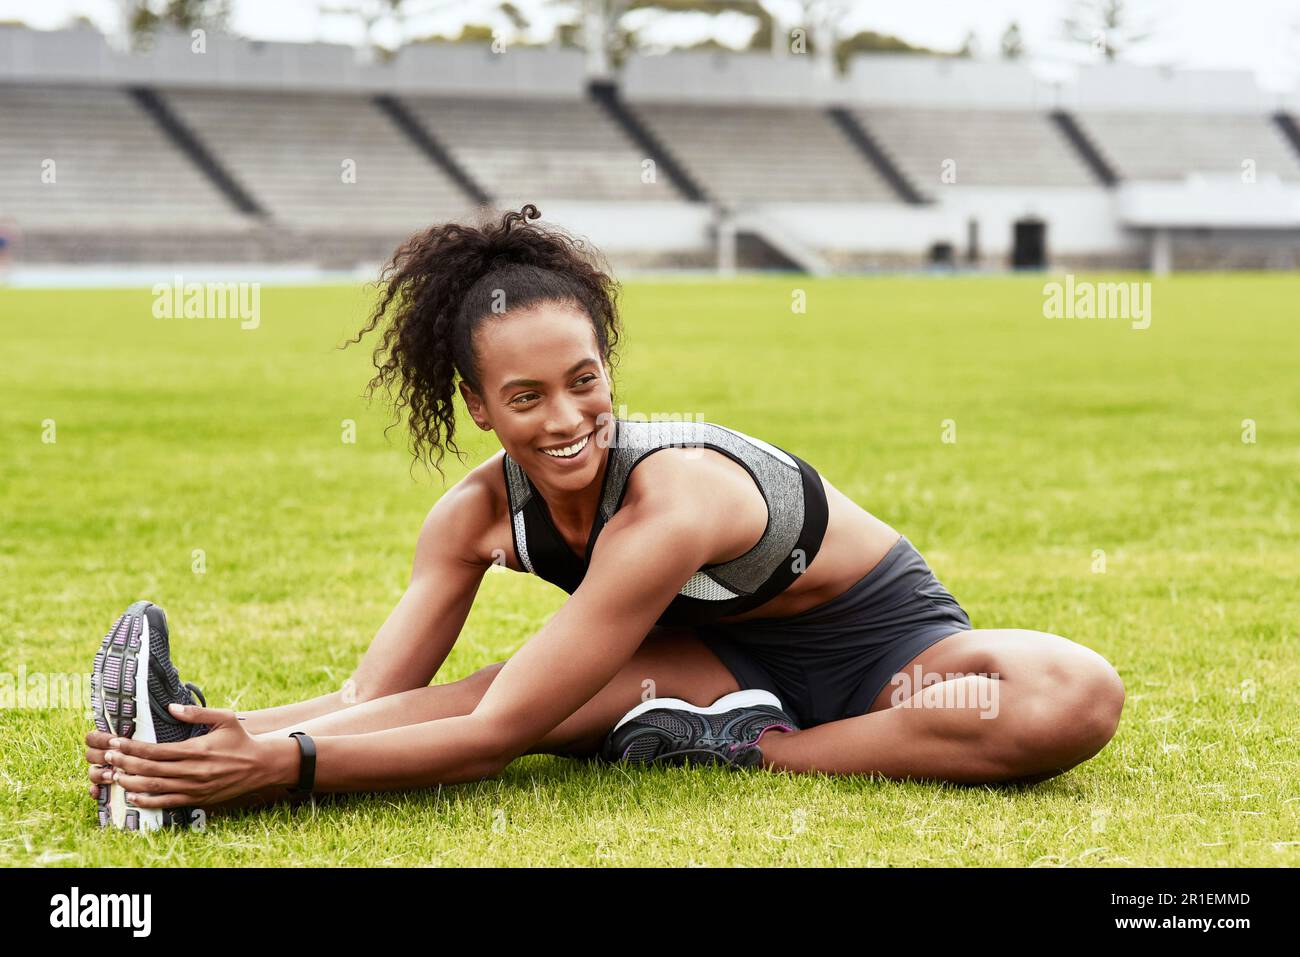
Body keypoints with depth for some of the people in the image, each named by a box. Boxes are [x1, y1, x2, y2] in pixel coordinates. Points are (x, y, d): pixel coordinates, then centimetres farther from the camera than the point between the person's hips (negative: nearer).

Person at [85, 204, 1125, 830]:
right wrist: (244, 742, -37)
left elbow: (499, 736, -38)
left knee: (1076, 697, -37)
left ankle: (744, 750, -28)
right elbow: (374, 698, -17)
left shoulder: (671, 496, -34)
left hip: (887, 644, -5)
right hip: (729, 663, 5)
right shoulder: (480, 511, -13)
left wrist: (286, 764, -46)